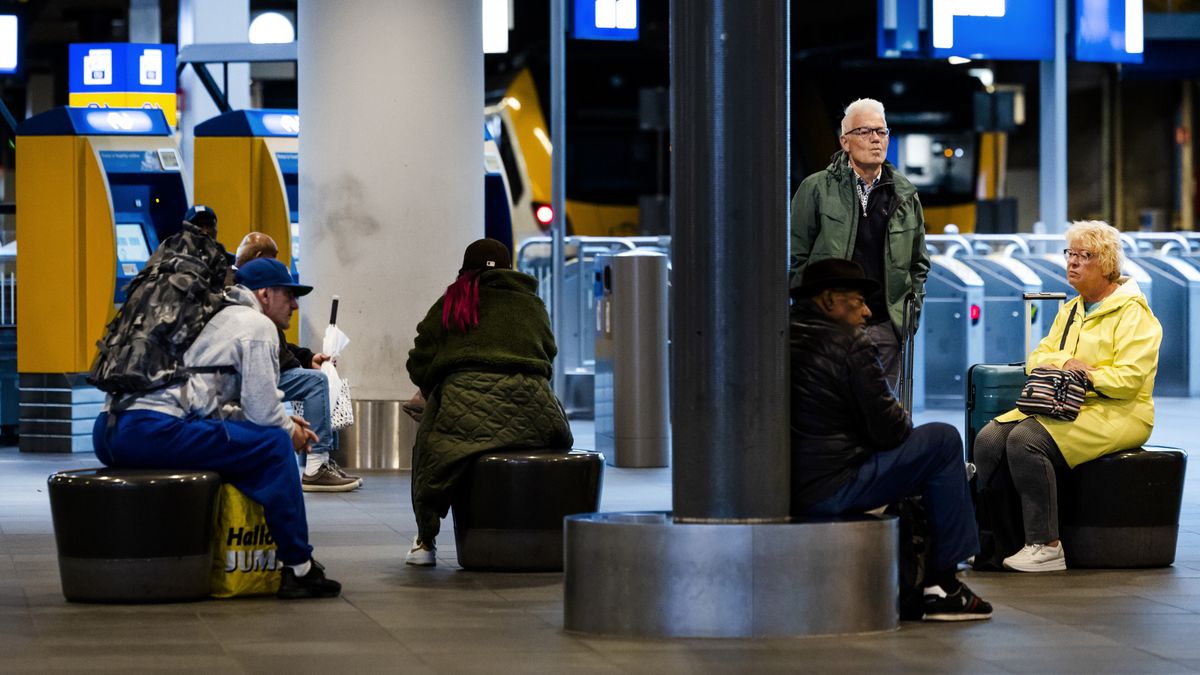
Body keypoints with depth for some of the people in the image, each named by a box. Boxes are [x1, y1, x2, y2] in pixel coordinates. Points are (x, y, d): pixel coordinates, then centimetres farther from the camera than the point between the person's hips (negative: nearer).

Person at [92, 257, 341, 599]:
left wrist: (282, 422, 28)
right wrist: (290, 429, 19)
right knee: (274, 444, -2)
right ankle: (299, 569, -2)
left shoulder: (215, 317, 32)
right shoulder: (257, 324, 5)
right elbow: (261, 410, -3)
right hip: (152, 430, -10)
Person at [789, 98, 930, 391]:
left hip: (885, 327, 3)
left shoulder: (905, 194, 12)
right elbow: (795, 259, 3)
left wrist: (912, 310, 10)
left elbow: (918, 262, 21)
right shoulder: (816, 189, 2)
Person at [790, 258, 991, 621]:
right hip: (828, 490, -9)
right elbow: (889, 430, -9)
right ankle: (943, 583, 7)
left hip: (782, 489, 9)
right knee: (943, 441, 5)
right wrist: (904, 421, 14)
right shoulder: (848, 343, -10)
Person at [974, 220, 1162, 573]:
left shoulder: (1133, 312, -4)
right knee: (989, 438, -18)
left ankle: (1046, 547, -30)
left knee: (1025, 439, -31)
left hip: (1116, 413, -8)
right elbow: (1036, 359, 14)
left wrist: (1087, 377, -24)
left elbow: (1129, 378, -15)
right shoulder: (1070, 310, 22)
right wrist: (1063, 362, -7)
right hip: (1064, 408, 8)